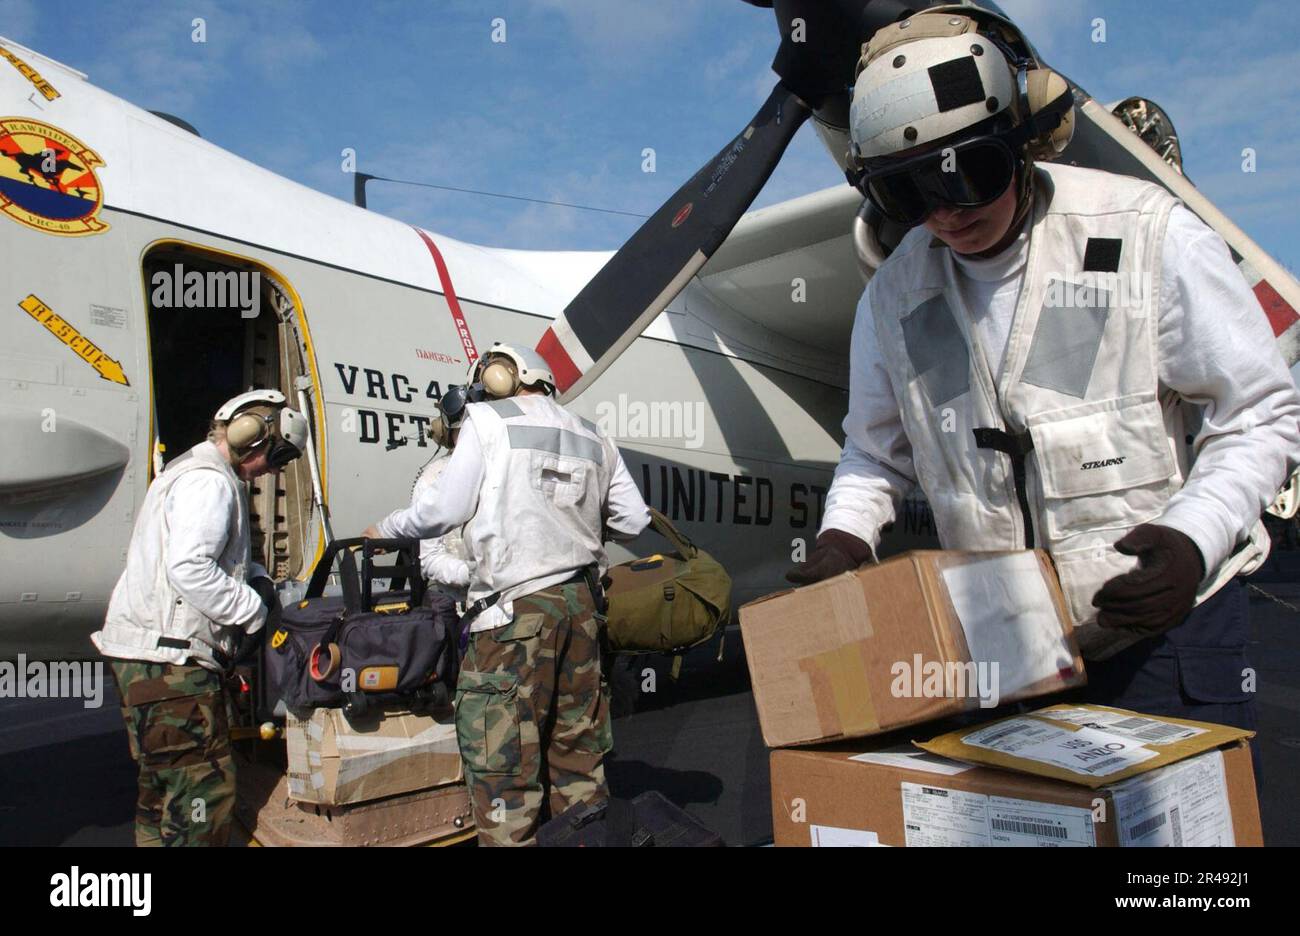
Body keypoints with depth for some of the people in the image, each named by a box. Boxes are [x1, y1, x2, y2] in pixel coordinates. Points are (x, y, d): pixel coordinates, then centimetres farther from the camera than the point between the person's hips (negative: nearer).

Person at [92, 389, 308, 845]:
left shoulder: (194, 471, 22)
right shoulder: (210, 482, -14)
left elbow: (219, 556, 29)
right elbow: (189, 569, -26)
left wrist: (255, 577, 10)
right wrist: (253, 609, -15)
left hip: (156, 654, 11)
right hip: (168, 658, -11)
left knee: (167, 786, 18)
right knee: (202, 787, -8)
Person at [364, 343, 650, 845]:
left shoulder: (488, 421, 0)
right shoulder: (594, 439, 14)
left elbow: (445, 509, -2)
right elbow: (633, 520, 15)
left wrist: (383, 531, 15)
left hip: (514, 608, -6)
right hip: (582, 602, 6)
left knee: (502, 759, -2)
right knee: (576, 747, 14)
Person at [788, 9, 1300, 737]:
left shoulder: (1147, 234, -10)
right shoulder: (896, 296, 2)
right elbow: (878, 452, 14)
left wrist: (1194, 538, -19)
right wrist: (845, 534, -5)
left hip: (1165, 624, -2)